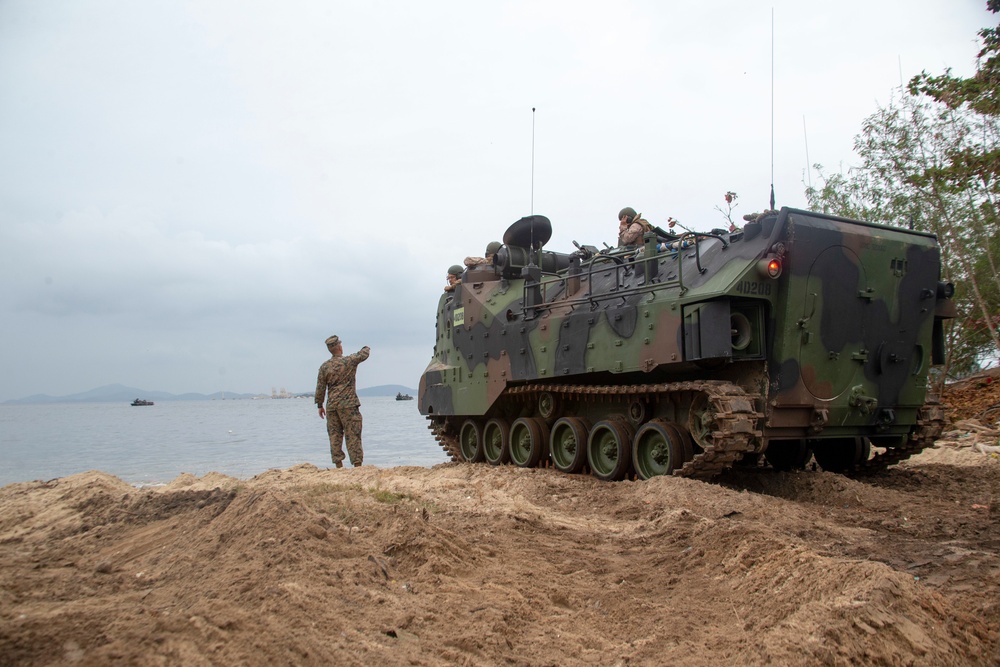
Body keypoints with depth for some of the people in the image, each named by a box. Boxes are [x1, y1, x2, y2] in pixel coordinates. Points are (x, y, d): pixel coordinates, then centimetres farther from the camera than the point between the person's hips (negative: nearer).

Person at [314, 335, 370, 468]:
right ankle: (357, 464, -3)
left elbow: (320, 388, 7)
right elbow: (364, 354, 10)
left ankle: (339, 466, 9)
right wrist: (367, 348, 34)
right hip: (348, 405, -3)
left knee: (335, 436, 8)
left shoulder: (324, 366, 4)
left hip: (331, 407, 4)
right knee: (353, 436, -2)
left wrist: (320, 405, 16)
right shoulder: (349, 361, -5)